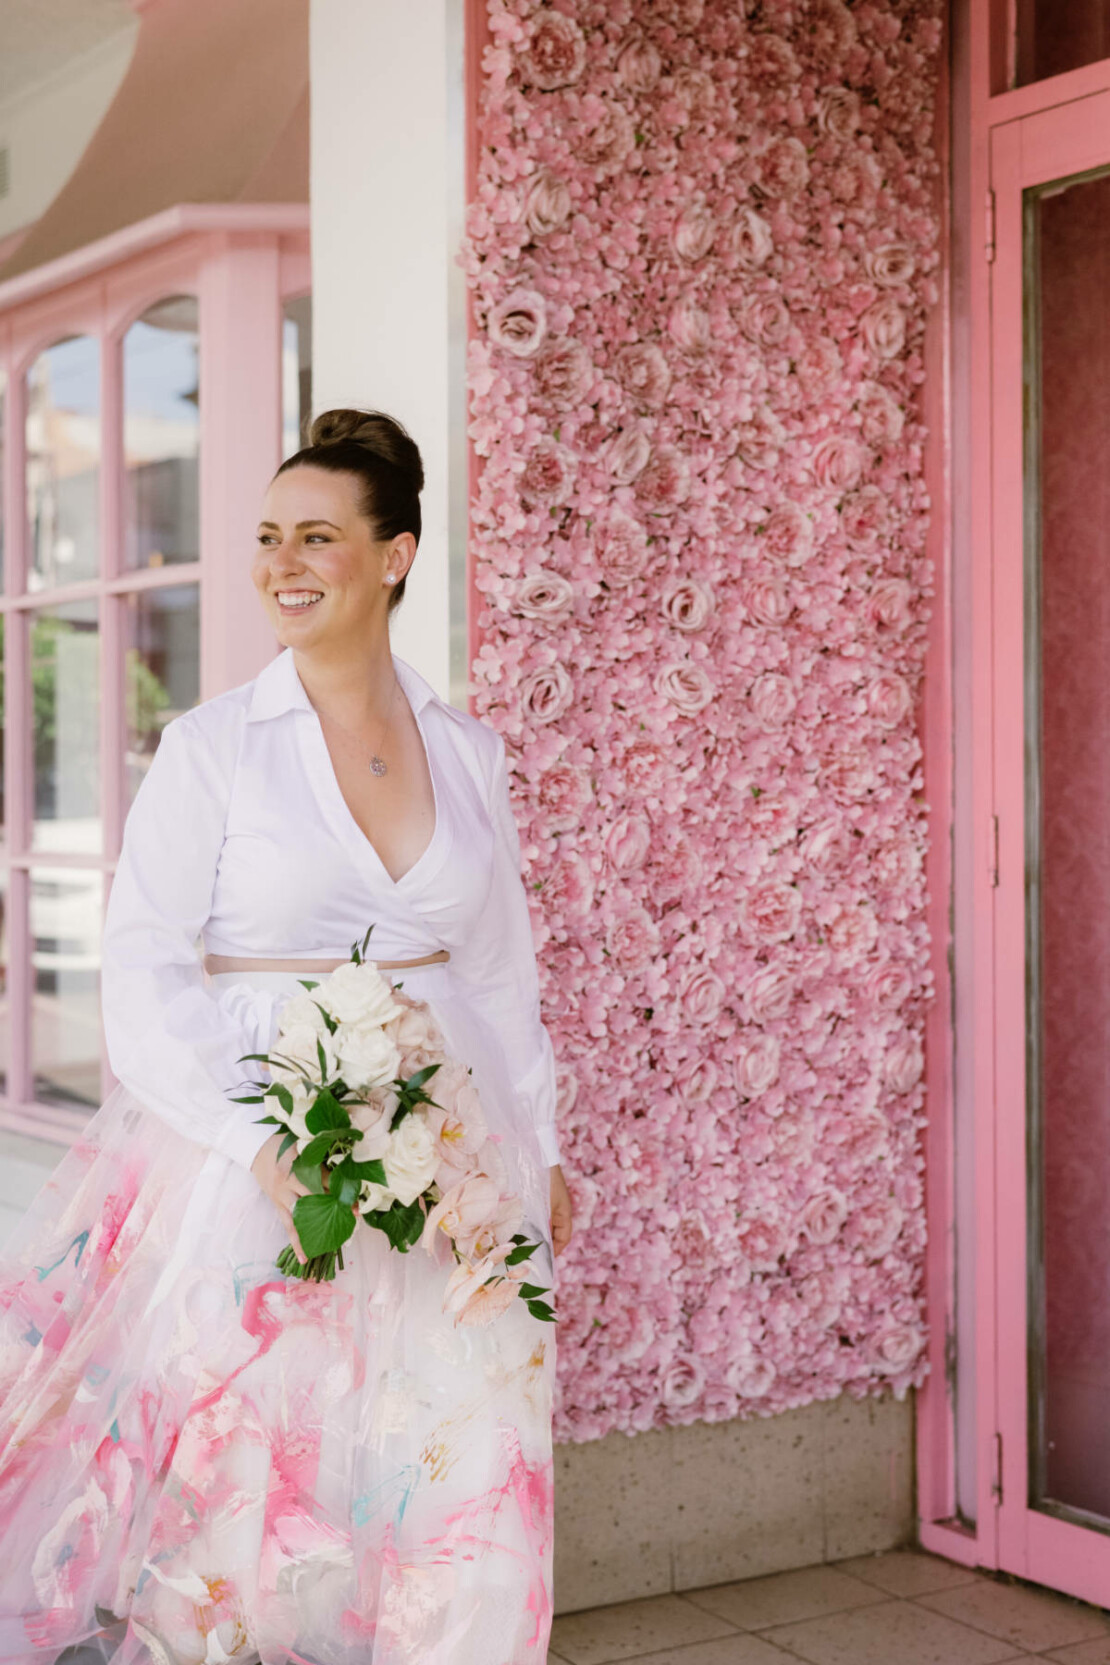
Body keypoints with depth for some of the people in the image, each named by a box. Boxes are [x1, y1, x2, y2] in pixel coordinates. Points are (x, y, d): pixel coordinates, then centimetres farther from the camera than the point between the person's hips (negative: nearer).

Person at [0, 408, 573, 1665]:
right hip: (250, 1160, -3)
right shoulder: (212, 745, -3)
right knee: (238, 1475, -1)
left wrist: (538, 1149, 14)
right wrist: (263, 1141, -18)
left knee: (447, 1483, 7)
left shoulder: (468, 753, 7)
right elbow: (142, 969, -7)